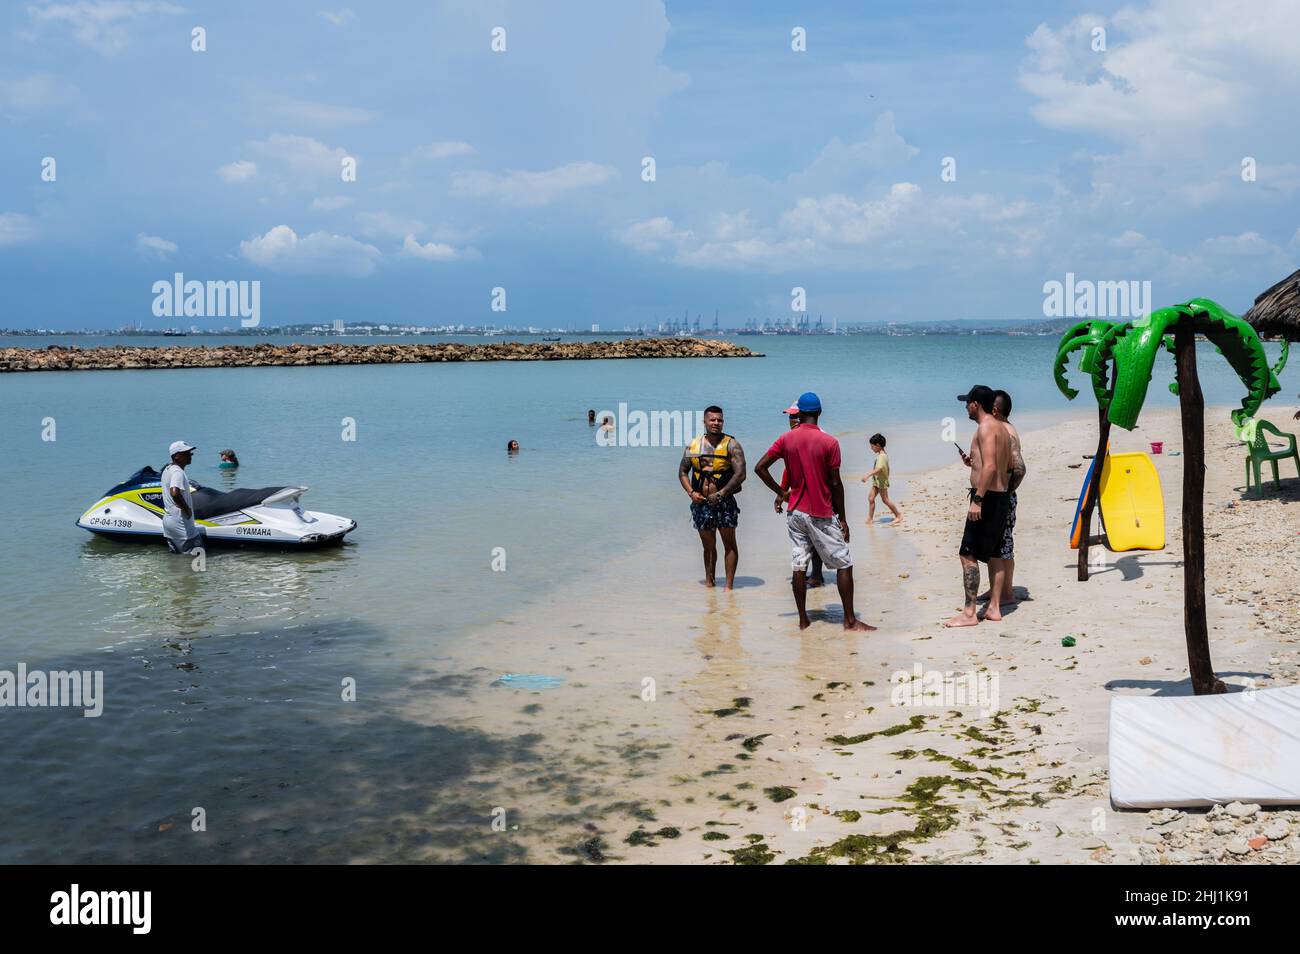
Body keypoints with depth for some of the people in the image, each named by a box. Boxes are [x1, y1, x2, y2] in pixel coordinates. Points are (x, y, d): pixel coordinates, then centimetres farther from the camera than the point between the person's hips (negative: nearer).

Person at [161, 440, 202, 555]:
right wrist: (187, 509, -23)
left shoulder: (167, 469, 12)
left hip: (168, 519, 10)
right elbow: (175, 493, -37)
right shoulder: (178, 472, -20)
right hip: (180, 523, -10)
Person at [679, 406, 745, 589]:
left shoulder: (731, 445, -6)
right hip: (701, 503, 4)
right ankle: (709, 582, 24)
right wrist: (691, 492, -3)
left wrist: (720, 494, -17)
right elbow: (683, 471, 13)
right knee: (708, 546, 13)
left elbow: (740, 474, -13)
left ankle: (729, 585, 3)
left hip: (724, 502, -3)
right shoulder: (693, 445, 6)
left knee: (729, 543, -1)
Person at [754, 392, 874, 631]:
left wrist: (780, 492, 9)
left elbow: (760, 468, -2)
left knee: (799, 566, 7)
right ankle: (850, 620, 4)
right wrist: (842, 518, -1)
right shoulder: (829, 442, -10)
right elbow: (835, 483, -9)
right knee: (844, 565, 4)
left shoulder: (786, 439, 0)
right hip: (822, 515, -4)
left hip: (795, 512, 4)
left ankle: (803, 620, 10)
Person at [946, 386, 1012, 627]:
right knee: (994, 554, 13)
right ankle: (993, 608, 17)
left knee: (968, 554, -8)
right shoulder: (1001, 427, 17)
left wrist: (977, 500, -26)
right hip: (1001, 497, 10)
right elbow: (1009, 466, 22)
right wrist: (974, 462, 24)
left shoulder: (986, 427, -13)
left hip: (987, 497, -10)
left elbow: (990, 466, -23)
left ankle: (969, 613, -9)